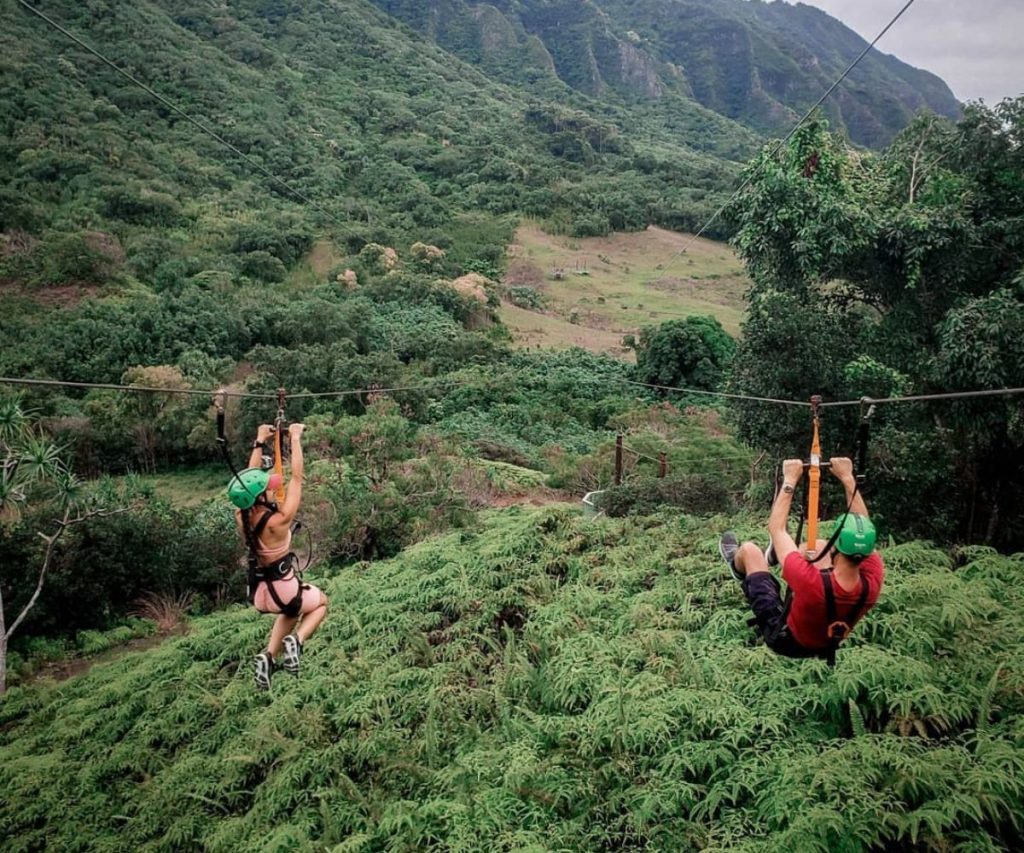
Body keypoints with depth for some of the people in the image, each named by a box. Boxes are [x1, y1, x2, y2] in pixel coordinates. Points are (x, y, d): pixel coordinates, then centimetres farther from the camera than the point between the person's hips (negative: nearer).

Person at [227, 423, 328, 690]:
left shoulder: (240, 517, -14)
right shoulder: (279, 521, -29)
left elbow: (250, 478, 0)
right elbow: (297, 477, -22)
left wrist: (260, 441, 7)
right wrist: (295, 439, -13)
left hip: (258, 593, 6)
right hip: (283, 591, -6)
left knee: (291, 611, 36)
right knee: (320, 603, 27)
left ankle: (269, 655, 16)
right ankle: (296, 640, 0)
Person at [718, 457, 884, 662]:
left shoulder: (810, 582, -45)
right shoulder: (872, 585, -33)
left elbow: (776, 529, -29)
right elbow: (862, 527, -15)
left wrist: (790, 480, -22)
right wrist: (847, 478, -11)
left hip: (785, 639, -4)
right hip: (825, 644, 4)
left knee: (749, 549, 6)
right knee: (819, 545, 11)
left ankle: (737, 564, 45)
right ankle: (775, 555, 44)